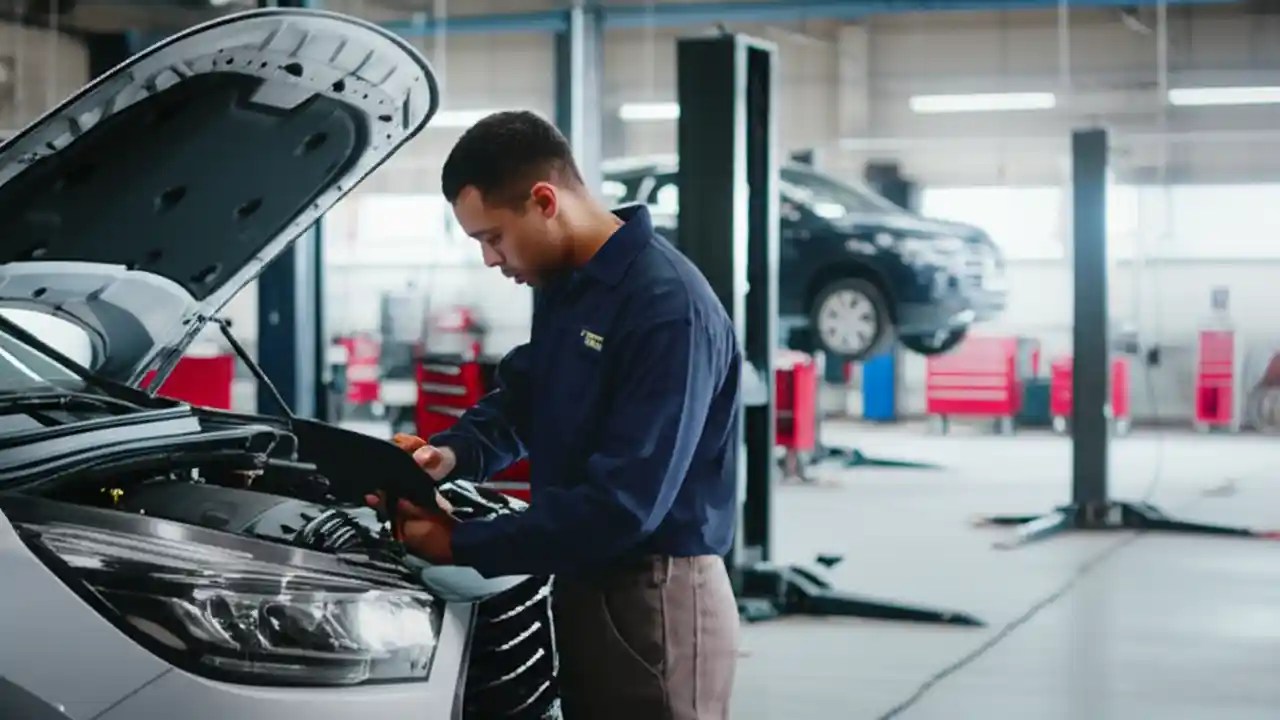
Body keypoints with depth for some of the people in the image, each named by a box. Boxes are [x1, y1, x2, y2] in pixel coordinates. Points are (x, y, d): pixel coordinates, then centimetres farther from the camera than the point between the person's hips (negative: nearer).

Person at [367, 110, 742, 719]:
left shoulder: (668, 309, -23)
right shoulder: (562, 283, 6)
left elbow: (622, 503, -26)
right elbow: (521, 396, 22)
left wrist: (462, 546, -20)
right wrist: (454, 452, 0)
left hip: (656, 598, -9)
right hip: (583, 583, 9)